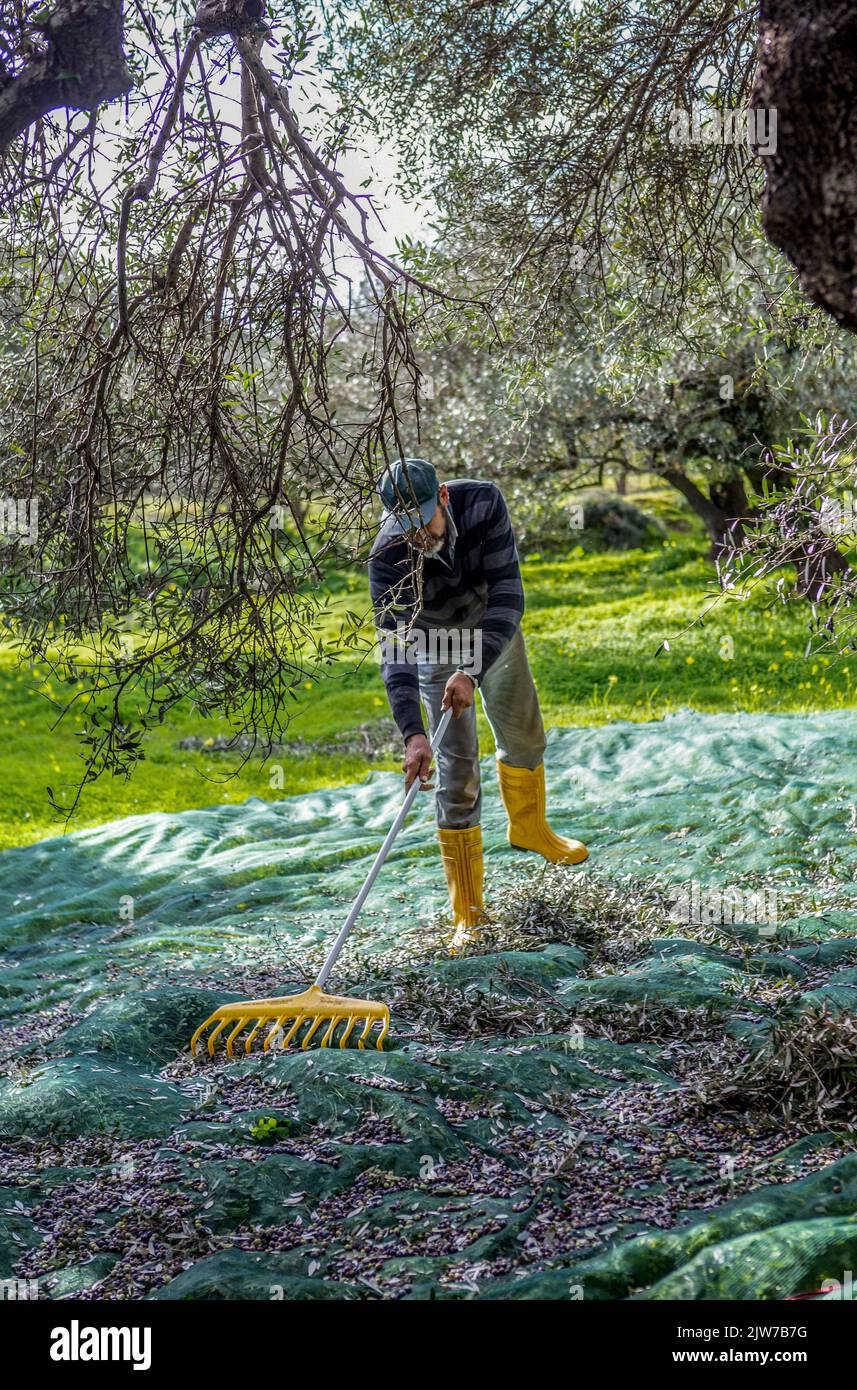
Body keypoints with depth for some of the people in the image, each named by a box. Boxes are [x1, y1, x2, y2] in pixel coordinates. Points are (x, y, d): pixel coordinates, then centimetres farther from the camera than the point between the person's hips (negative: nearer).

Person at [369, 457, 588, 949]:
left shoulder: (484, 502, -31)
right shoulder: (388, 557, -34)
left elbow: (507, 594, -34)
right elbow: (395, 650, -38)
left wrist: (472, 673, -45)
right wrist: (413, 734, -50)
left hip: (495, 630, 3)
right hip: (436, 645, -3)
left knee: (524, 736, 18)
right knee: (457, 769, -8)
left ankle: (529, 827, 50)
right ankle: (469, 913, -2)